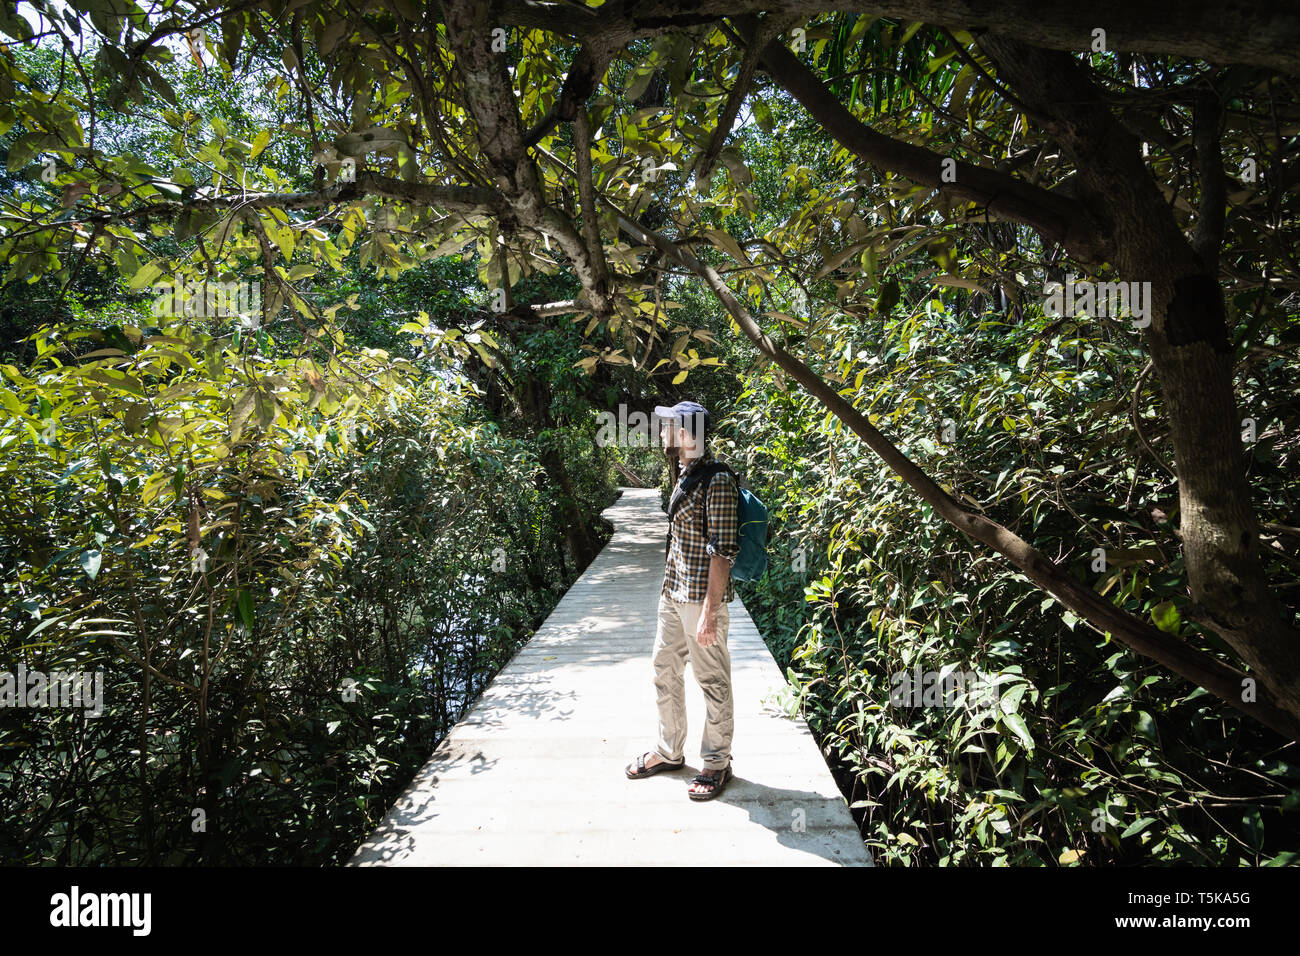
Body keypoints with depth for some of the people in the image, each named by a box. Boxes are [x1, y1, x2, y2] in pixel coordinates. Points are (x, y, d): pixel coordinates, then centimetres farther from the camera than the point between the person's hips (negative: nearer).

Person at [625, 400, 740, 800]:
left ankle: (717, 763, 25)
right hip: (673, 594, 9)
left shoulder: (717, 481, -18)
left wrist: (710, 610, -22)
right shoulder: (686, 475, 11)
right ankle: (669, 751, 36)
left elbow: (723, 550, -21)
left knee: (712, 681, 7)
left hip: (701, 598, -9)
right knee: (665, 672, 18)